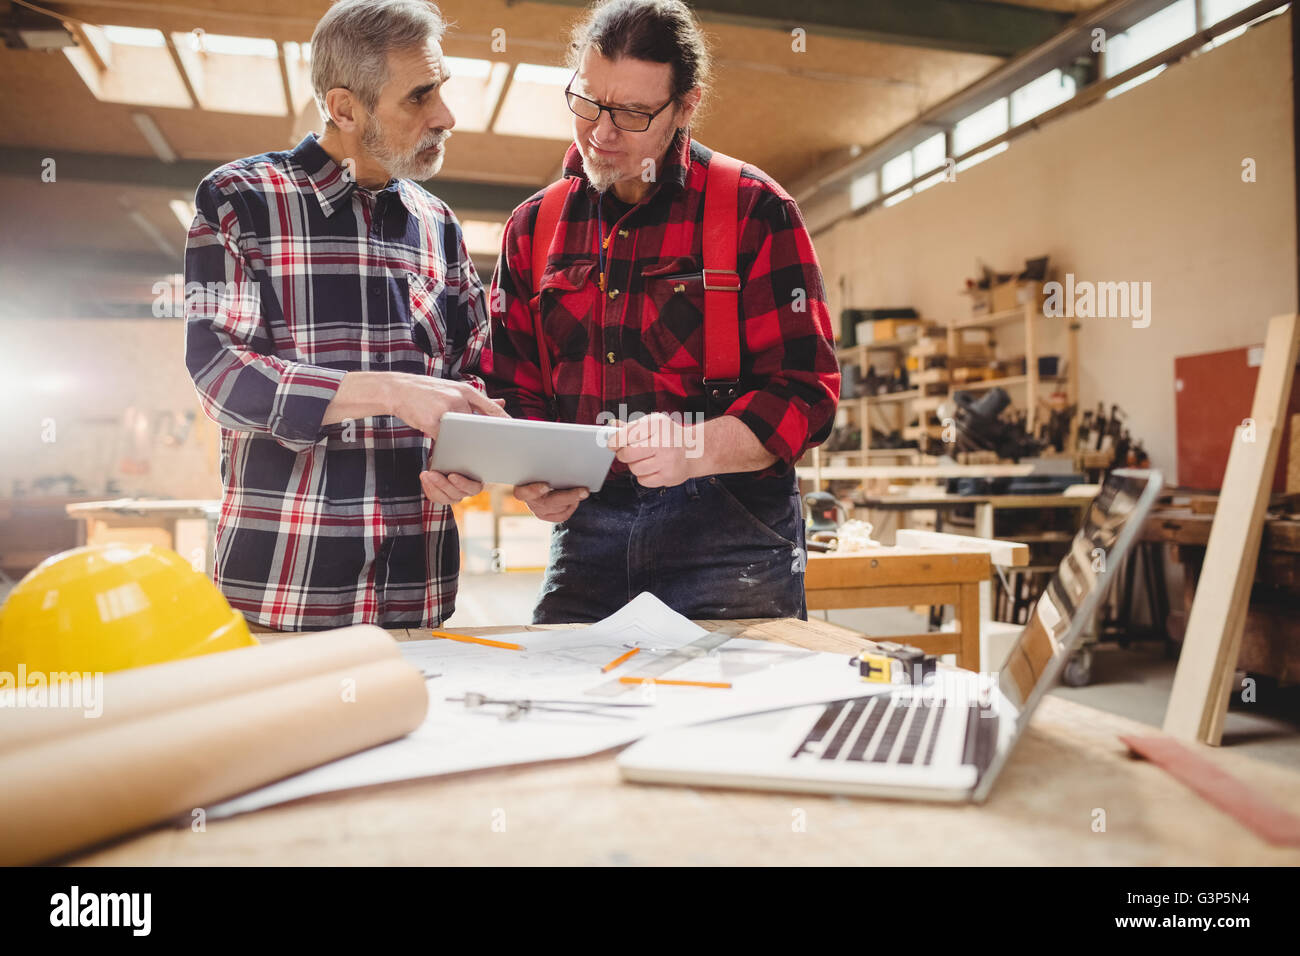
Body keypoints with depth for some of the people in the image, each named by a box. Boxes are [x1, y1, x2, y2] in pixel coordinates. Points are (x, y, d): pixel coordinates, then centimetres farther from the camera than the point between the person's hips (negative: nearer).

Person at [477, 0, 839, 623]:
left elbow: (806, 394, -7)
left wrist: (697, 447, -24)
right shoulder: (535, 225, 12)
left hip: (727, 531, -3)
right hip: (584, 528, 3)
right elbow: (512, 391, 13)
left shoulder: (754, 212, -1)